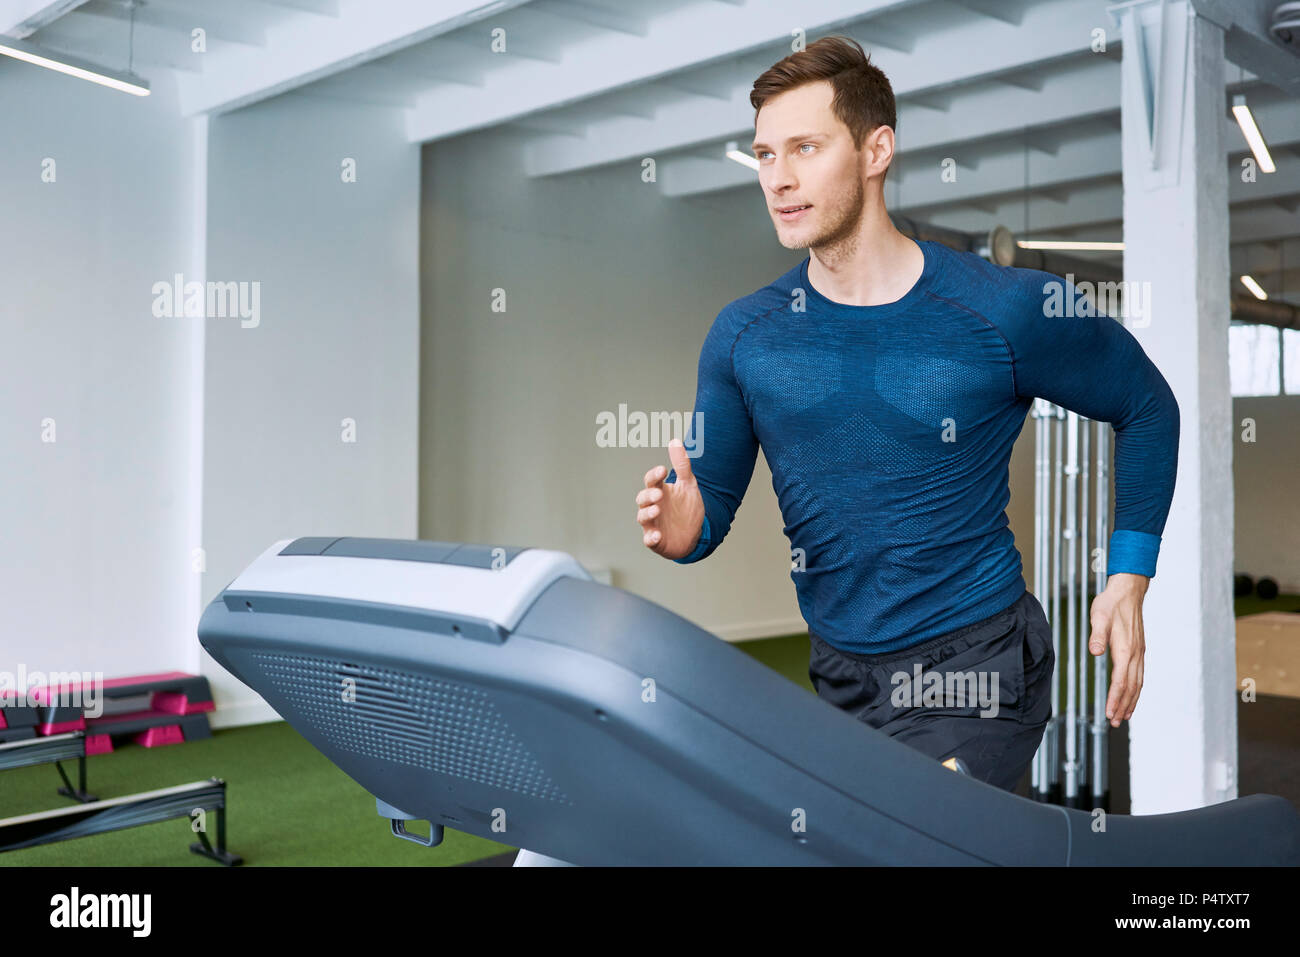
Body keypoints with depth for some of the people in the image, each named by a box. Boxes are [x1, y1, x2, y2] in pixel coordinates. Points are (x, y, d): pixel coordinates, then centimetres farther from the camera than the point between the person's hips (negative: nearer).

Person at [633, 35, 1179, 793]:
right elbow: (711, 497, 4)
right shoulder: (744, 334, -2)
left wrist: (1128, 580, -2)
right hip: (839, 678, 5)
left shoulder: (1008, 311, -12)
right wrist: (684, 529, -20)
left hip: (974, 671, -4)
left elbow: (1147, 406, 3)